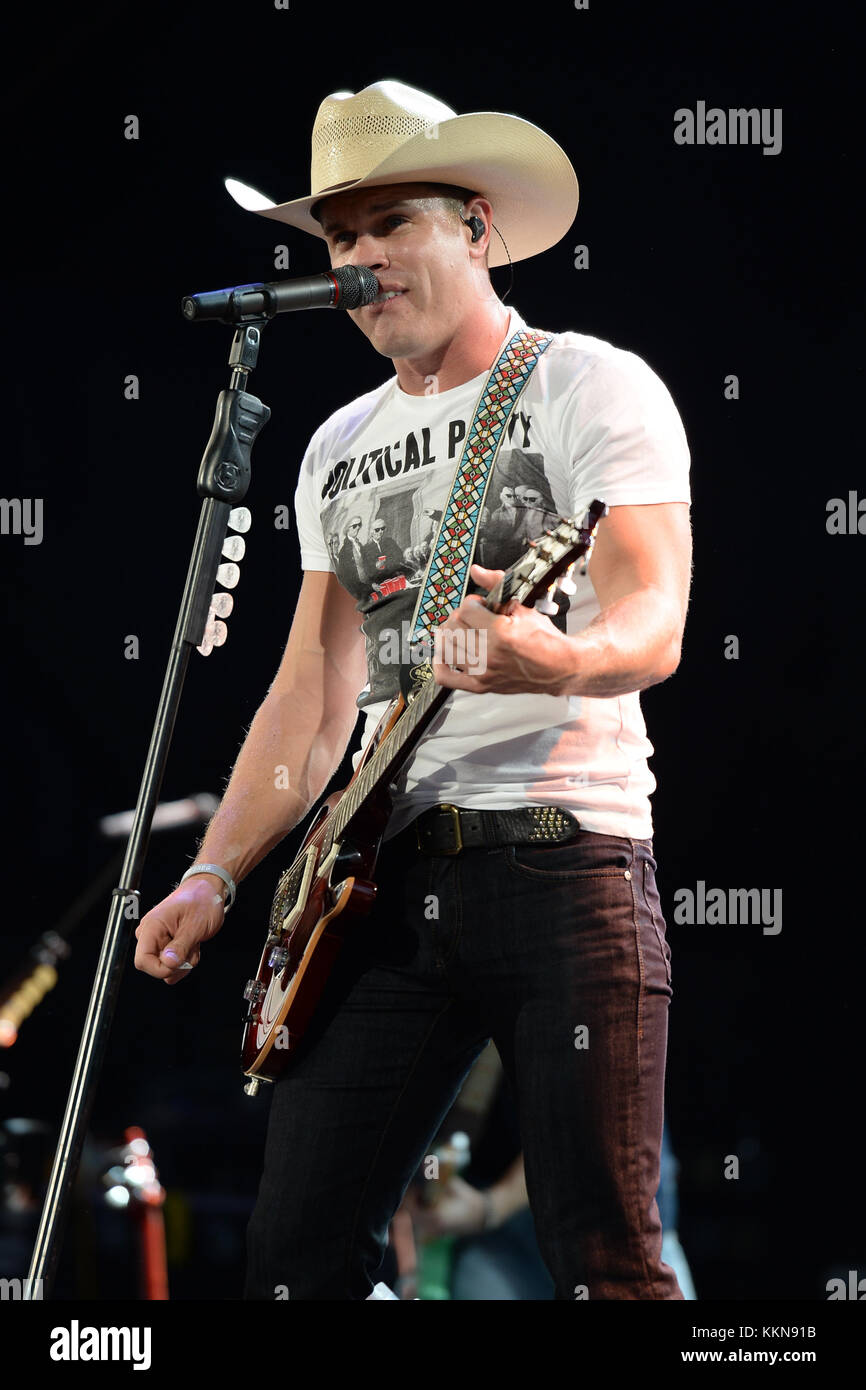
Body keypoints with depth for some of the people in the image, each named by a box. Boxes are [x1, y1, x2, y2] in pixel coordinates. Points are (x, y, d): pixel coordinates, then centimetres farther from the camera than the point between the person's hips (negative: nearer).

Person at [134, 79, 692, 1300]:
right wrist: (217, 876, 7)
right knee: (299, 1254, -2)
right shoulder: (340, 449, 21)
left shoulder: (592, 387, 1)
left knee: (605, 1260, -10)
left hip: (566, 860, -6)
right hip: (387, 879, 6)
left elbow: (654, 627, -11)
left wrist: (548, 661, -34)